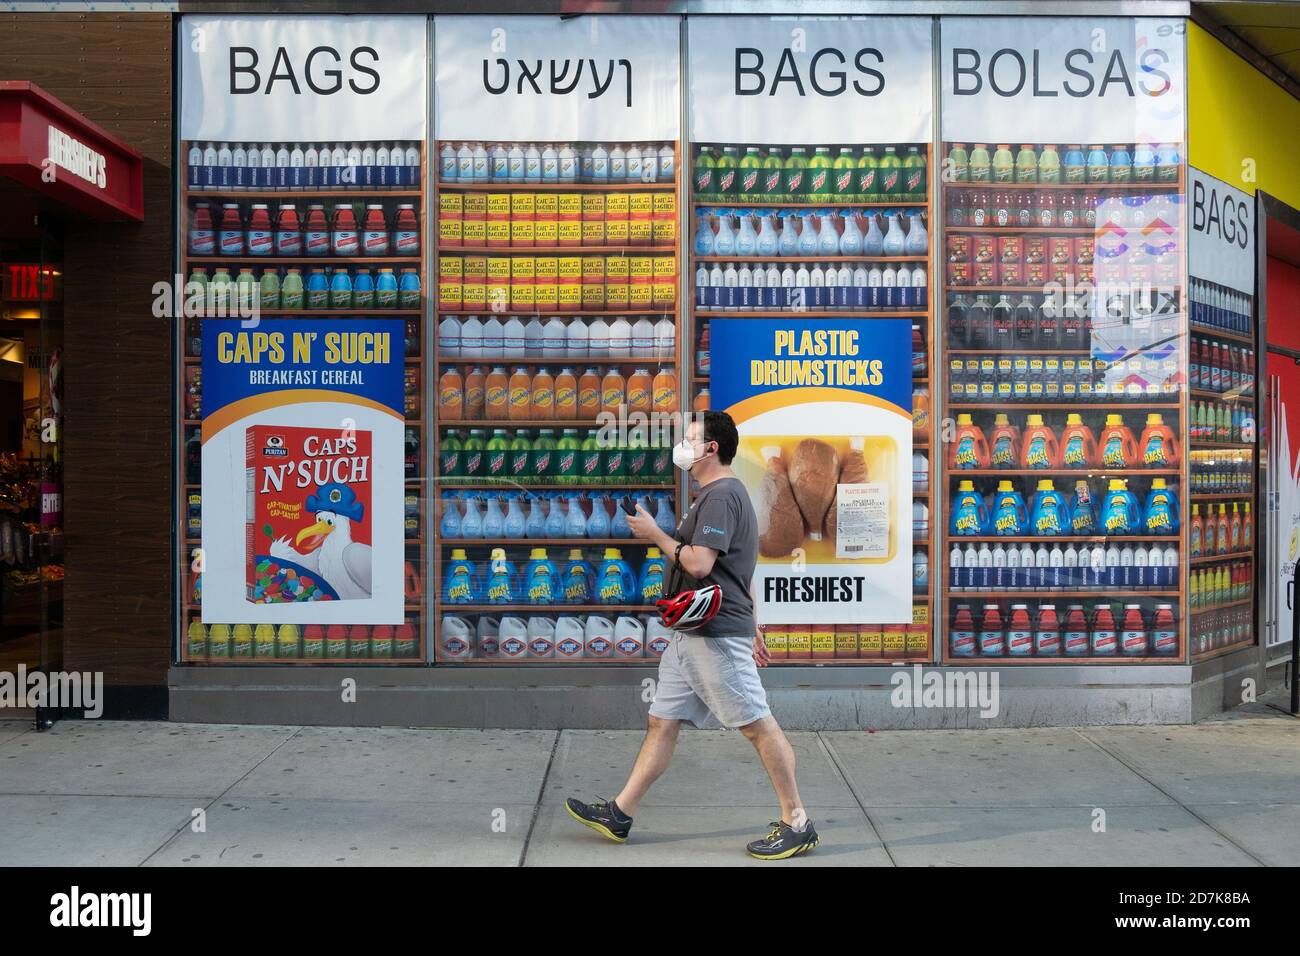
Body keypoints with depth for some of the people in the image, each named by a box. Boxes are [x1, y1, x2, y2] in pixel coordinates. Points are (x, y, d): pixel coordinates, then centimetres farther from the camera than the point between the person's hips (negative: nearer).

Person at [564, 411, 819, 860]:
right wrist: (753, 630, 27)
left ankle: (797, 825, 5)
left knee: (758, 725, -3)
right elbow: (743, 572, 24)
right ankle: (619, 814, 19)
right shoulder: (720, 494, 20)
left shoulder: (721, 495, -14)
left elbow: (698, 564, -24)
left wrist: (655, 535, -10)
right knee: (661, 722, 12)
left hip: (716, 637, -11)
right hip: (692, 636, 11)